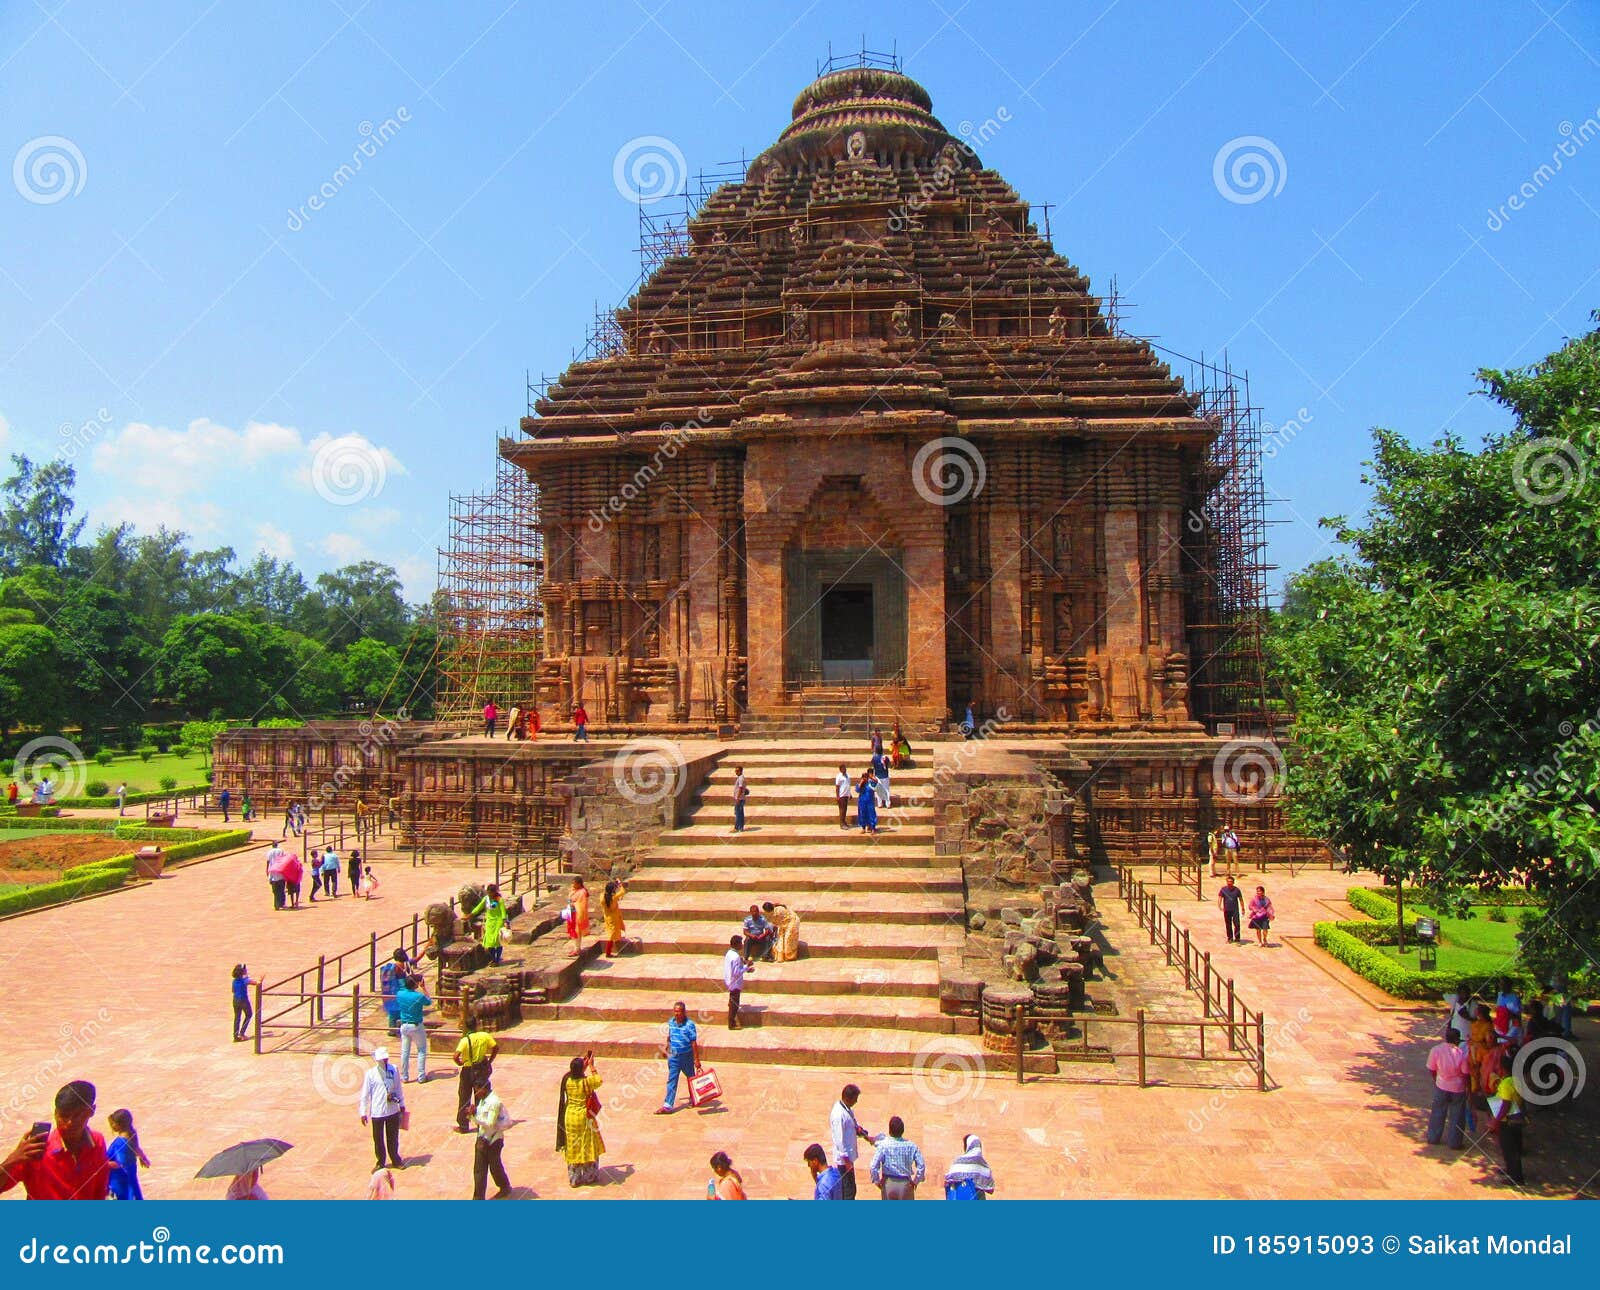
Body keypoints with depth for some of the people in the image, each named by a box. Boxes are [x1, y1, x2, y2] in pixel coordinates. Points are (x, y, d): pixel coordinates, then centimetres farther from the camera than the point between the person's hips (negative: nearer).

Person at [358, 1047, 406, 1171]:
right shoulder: (371, 1073, -12)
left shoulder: (394, 1069, -4)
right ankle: (380, 1163, 29)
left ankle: (396, 1160, 32)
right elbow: (365, 1094, -6)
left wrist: (402, 1104, 13)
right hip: (377, 1112, -2)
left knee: (393, 1137, 14)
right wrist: (363, 1112, -5)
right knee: (378, 1139, 10)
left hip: (393, 1110, 2)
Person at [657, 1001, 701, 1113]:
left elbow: (694, 1043, -17)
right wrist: (666, 1048, 25)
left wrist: (696, 1059, -16)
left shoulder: (689, 1024, -19)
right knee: (671, 1080, 1)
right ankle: (667, 1106, 1)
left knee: (691, 1078, 16)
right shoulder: (671, 1022, -2)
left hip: (686, 1057, -4)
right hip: (673, 1056, 4)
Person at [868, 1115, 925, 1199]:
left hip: (888, 1183, -1)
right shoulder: (911, 1145, -6)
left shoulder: (883, 1145, -12)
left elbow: (874, 1166, -16)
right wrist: (916, 1181, 5)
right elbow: (921, 1165, -8)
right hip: (906, 1184, 1)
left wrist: (877, 1181, -2)